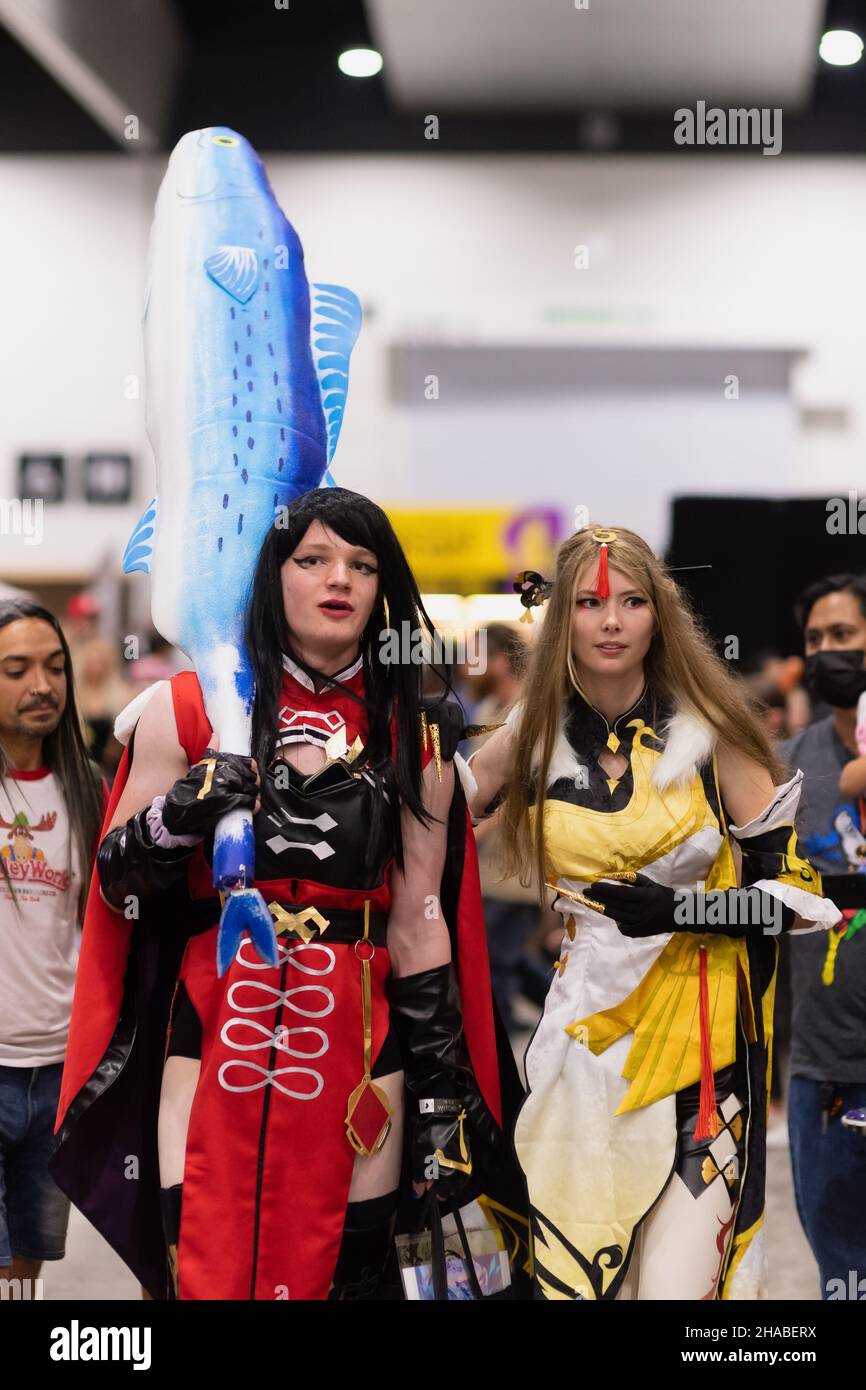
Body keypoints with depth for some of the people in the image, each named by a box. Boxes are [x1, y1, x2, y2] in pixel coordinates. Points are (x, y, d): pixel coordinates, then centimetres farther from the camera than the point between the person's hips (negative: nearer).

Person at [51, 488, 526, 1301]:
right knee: (204, 1271, -2)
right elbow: (116, 882, 4)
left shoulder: (413, 738, 8)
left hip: (359, 1044, 2)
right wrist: (179, 817, -17)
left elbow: (420, 923, 8)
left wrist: (444, 1090, 3)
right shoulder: (189, 709, 1)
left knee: (352, 1271, 4)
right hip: (216, 1036, -1)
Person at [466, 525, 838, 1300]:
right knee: (574, 1268, 6)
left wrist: (682, 910, -16)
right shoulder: (537, 731, 3)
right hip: (584, 1026, 3)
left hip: (700, 1028, -3)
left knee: (679, 1275, -9)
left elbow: (793, 889, -4)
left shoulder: (708, 728, -5)